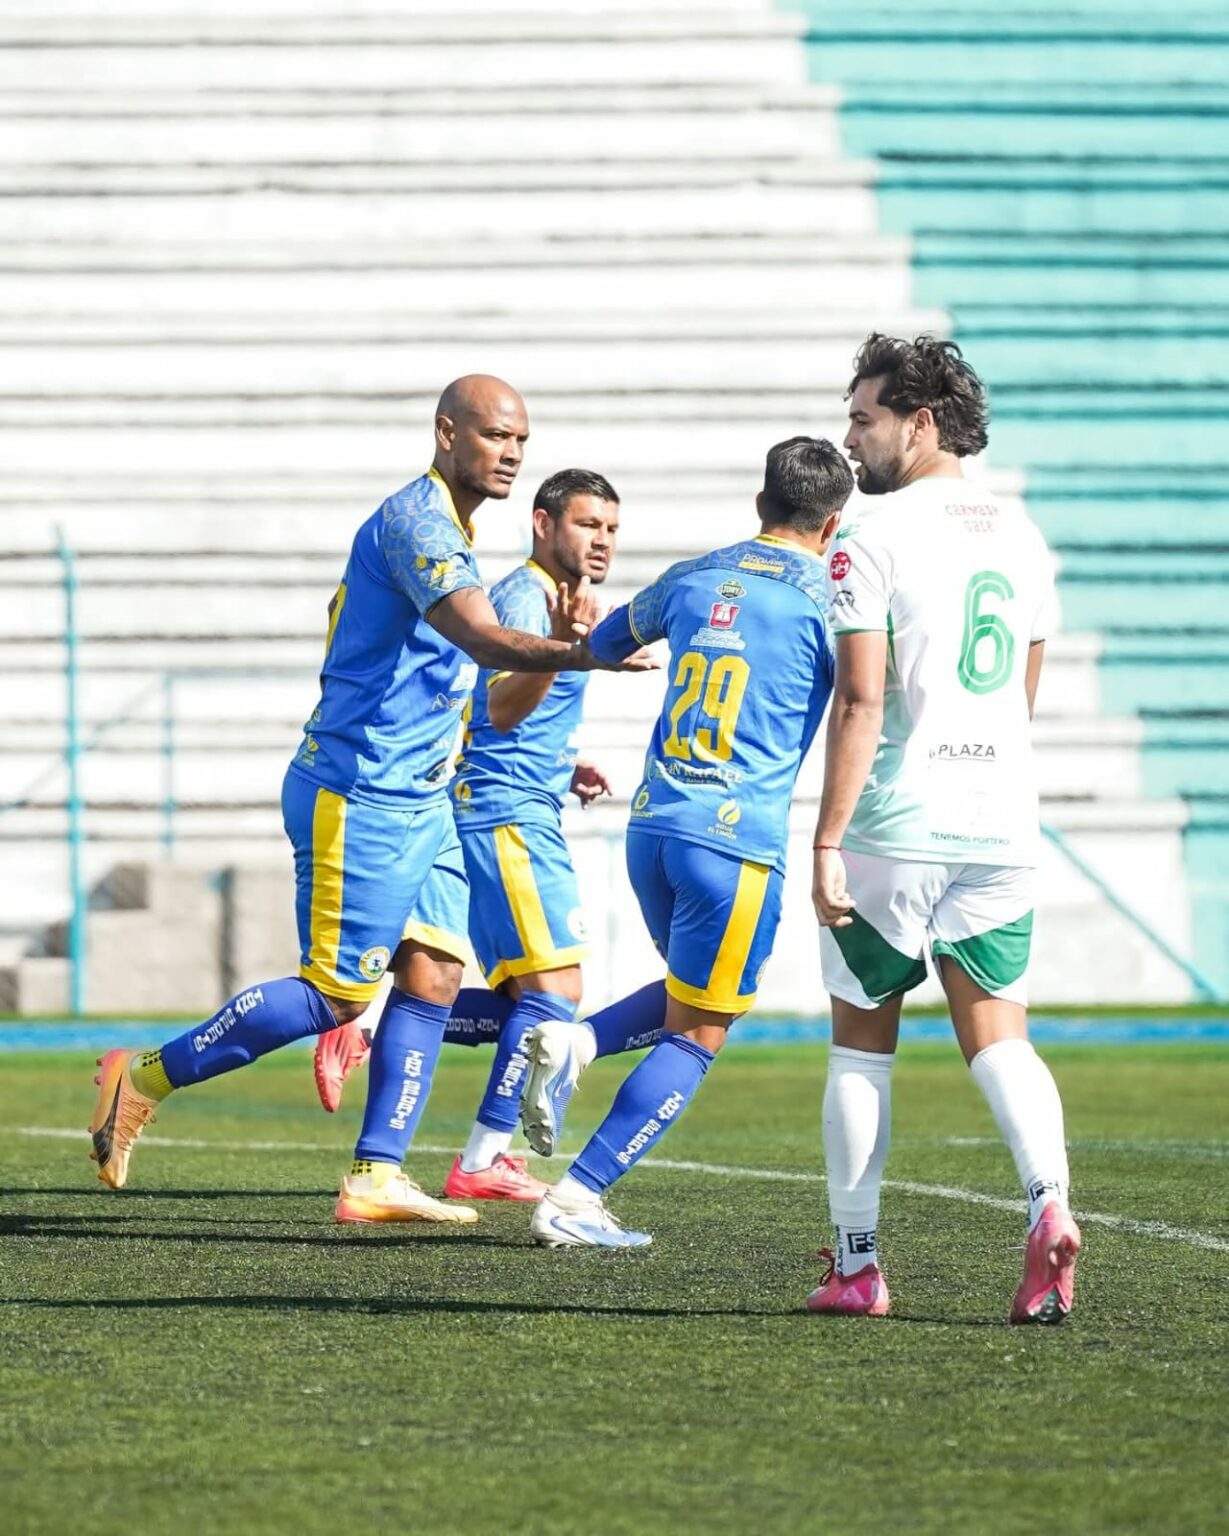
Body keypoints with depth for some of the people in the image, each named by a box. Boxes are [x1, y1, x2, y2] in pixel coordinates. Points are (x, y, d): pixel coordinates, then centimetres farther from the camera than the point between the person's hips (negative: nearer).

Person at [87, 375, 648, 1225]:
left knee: (433, 977, 2)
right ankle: (144, 1079, 5)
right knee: (337, 993, -6)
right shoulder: (416, 519, -17)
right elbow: (486, 640, -31)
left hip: (421, 803, 10)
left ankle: (376, 1177, 3)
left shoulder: (443, 525, 15)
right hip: (361, 798, -10)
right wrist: (586, 653, -45)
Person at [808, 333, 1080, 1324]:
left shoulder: (874, 542, -10)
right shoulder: (1022, 538, 11)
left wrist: (828, 844, -14)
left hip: (895, 830, -5)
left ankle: (856, 1264, 10)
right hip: (1003, 826, 5)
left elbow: (862, 702, -15)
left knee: (862, 1041, 8)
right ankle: (1050, 1202, -19)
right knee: (997, 1034, 7)